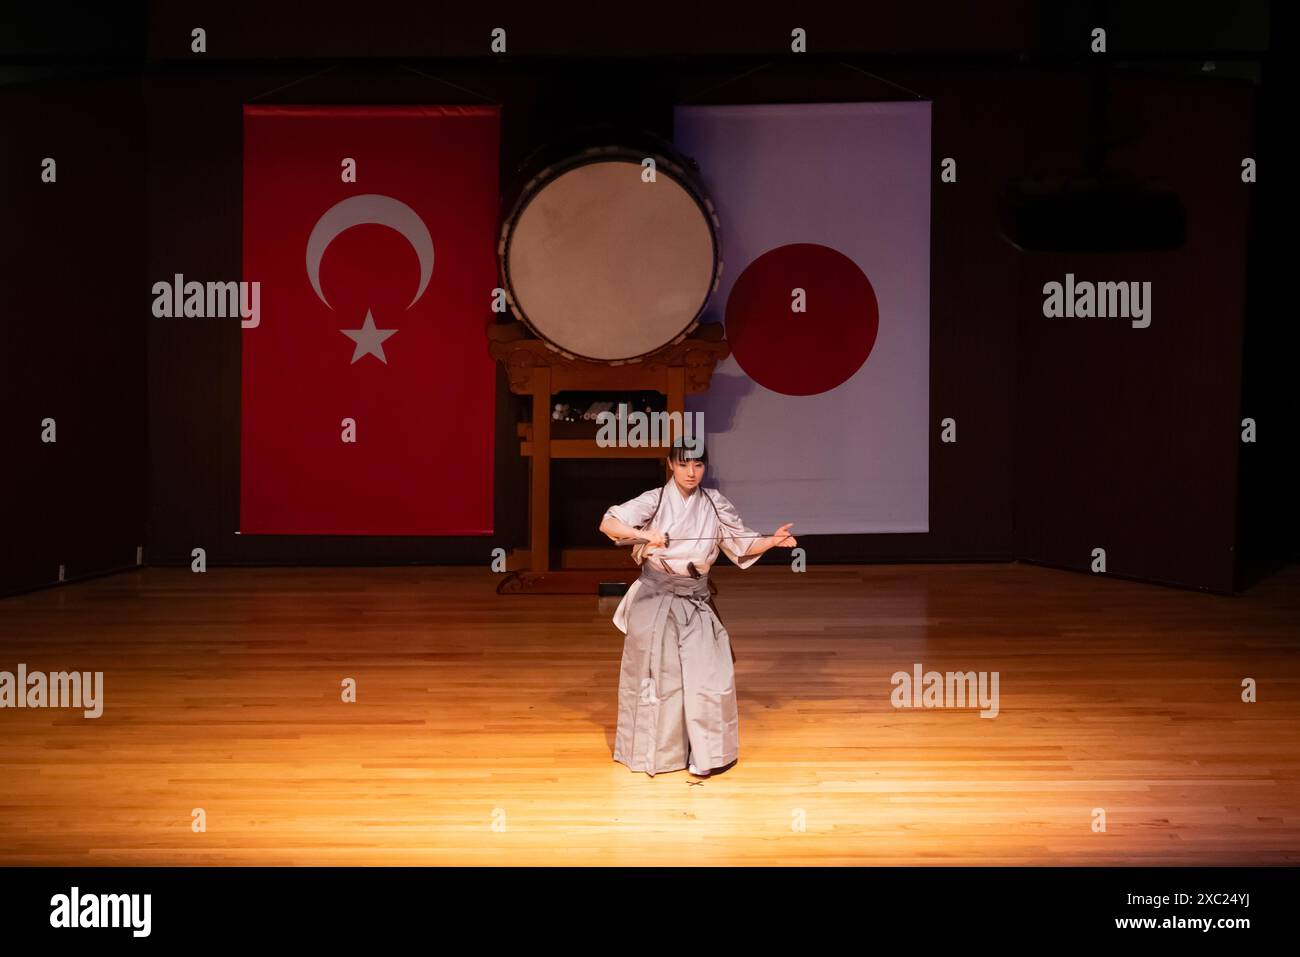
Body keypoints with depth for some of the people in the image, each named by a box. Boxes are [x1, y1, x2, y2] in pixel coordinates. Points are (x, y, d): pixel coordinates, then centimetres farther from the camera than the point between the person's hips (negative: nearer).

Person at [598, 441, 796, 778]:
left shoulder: (714, 504, 1)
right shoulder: (654, 501, -8)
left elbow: (743, 544, 3)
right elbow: (607, 523, -18)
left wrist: (773, 540, -16)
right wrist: (643, 534, -35)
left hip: (696, 602, 2)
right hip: (655, 599, -2)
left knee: (707, 676, -4)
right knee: (656, 676, 7)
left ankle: (703, 754, 10)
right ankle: (651, 751, 25)